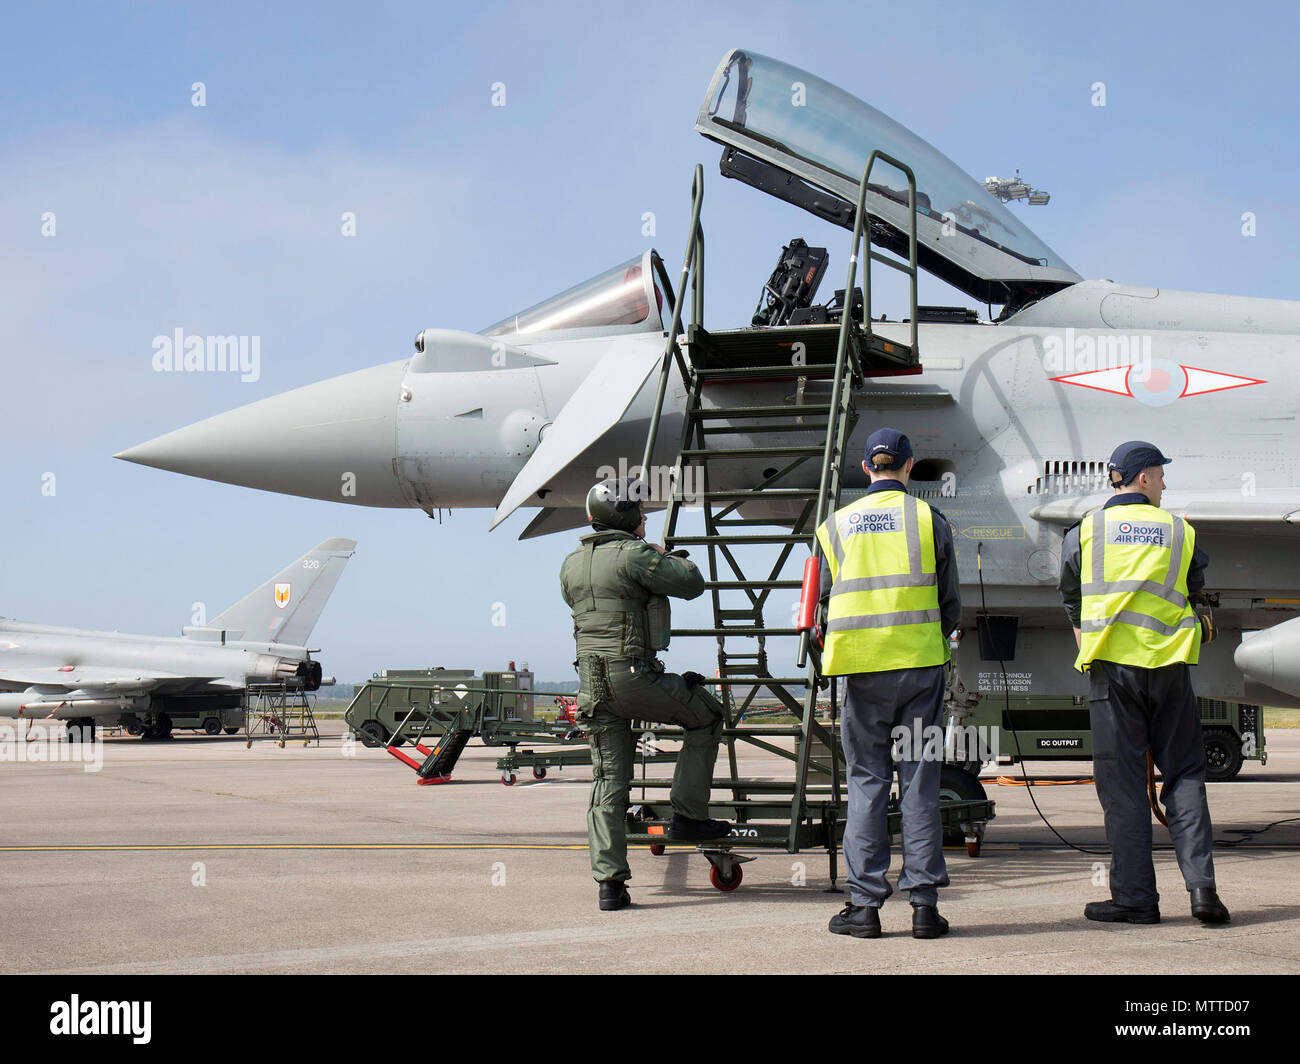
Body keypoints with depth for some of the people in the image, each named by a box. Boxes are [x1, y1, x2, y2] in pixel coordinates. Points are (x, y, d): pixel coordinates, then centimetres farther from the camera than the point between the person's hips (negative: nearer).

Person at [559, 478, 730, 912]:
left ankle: (609, 881, 4)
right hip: (634, 675, -7)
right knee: (707, 716, 16)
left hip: (591, 681, 7)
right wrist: (668, 557, 15)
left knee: (608, 780, 9)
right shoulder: (634, 555, -11)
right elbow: (692, 584, -7)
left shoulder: (571, 565, 13)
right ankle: (688, 815, 14)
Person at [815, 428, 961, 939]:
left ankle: (864, 903, 4)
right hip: (920, 665, -1)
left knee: (867, 781, 5)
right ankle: (924, 901, 4)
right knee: (919, 781, 3)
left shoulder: (836, 524, 6)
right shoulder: (929, 519, 2)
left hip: (862, 668, 1)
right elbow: (950, 605, 6)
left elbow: (828, 600, 9)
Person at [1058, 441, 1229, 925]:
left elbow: (1071, 600, 15)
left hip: (1112, 667, -1)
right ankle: (1201, 884, -1)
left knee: (1122, 781, 2)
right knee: (1184, 774, 8)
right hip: (1169, 667, 1)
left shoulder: (1085, 531, 4)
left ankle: (1135, 897, 3)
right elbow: (1195, 593, 15)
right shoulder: (1180, 532, 5)